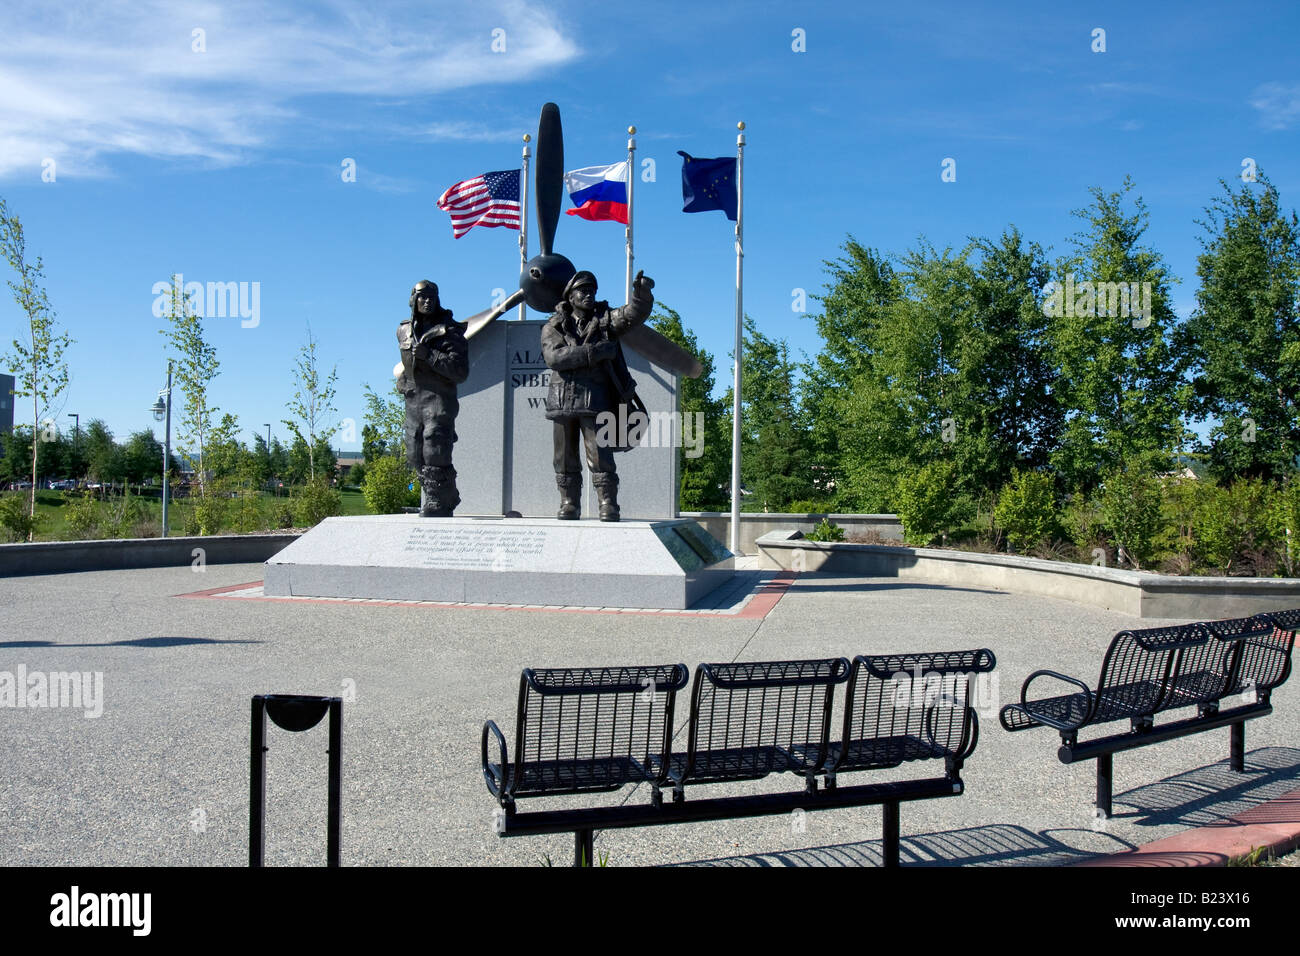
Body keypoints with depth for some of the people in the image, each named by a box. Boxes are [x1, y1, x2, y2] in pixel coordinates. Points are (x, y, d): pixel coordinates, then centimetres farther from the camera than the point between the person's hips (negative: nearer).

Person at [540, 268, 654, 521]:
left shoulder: (605, 319, 12)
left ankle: (608, 504, -4)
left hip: (595, 399, -1)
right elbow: (554, 357, -9)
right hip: (562, 400, 1)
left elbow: (634, 313, -6)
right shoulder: (553, 327, 9)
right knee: (565, 457, 6)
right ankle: (569, 503, 16)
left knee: (600, 455, -9)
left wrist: (642, 291, -27)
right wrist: (592, 352, -17)